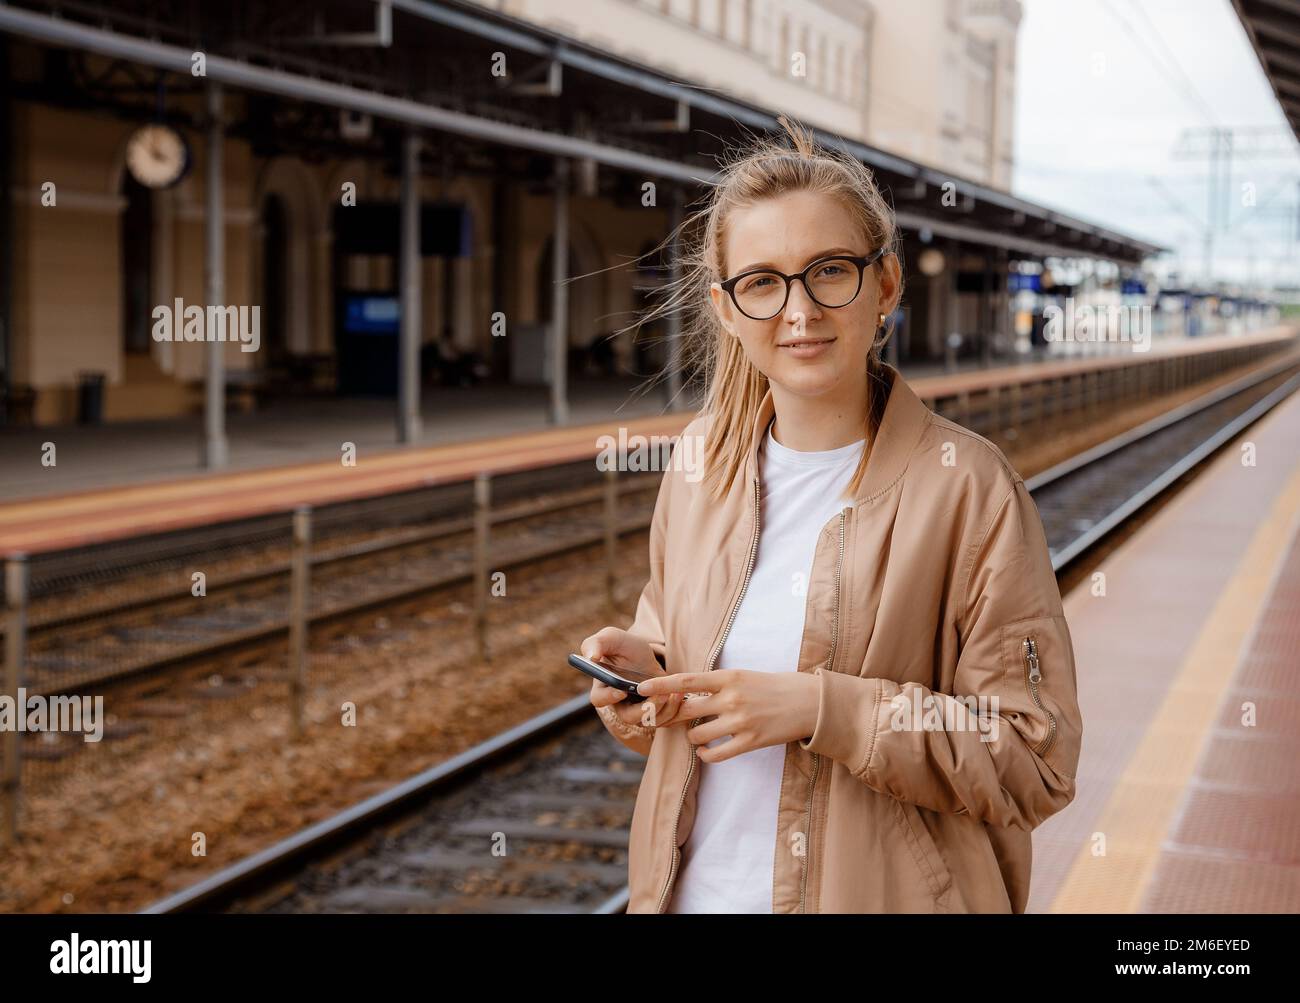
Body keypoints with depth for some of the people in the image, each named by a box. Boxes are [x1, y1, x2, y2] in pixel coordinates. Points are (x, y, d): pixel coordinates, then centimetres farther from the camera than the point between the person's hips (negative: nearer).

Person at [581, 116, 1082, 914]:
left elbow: (1035, 762, -16)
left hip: (878, 893, -4)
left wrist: (821, 710, -24)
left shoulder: (967, 488, -15)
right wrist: (644, 669, -6)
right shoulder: (702, 463, 0)